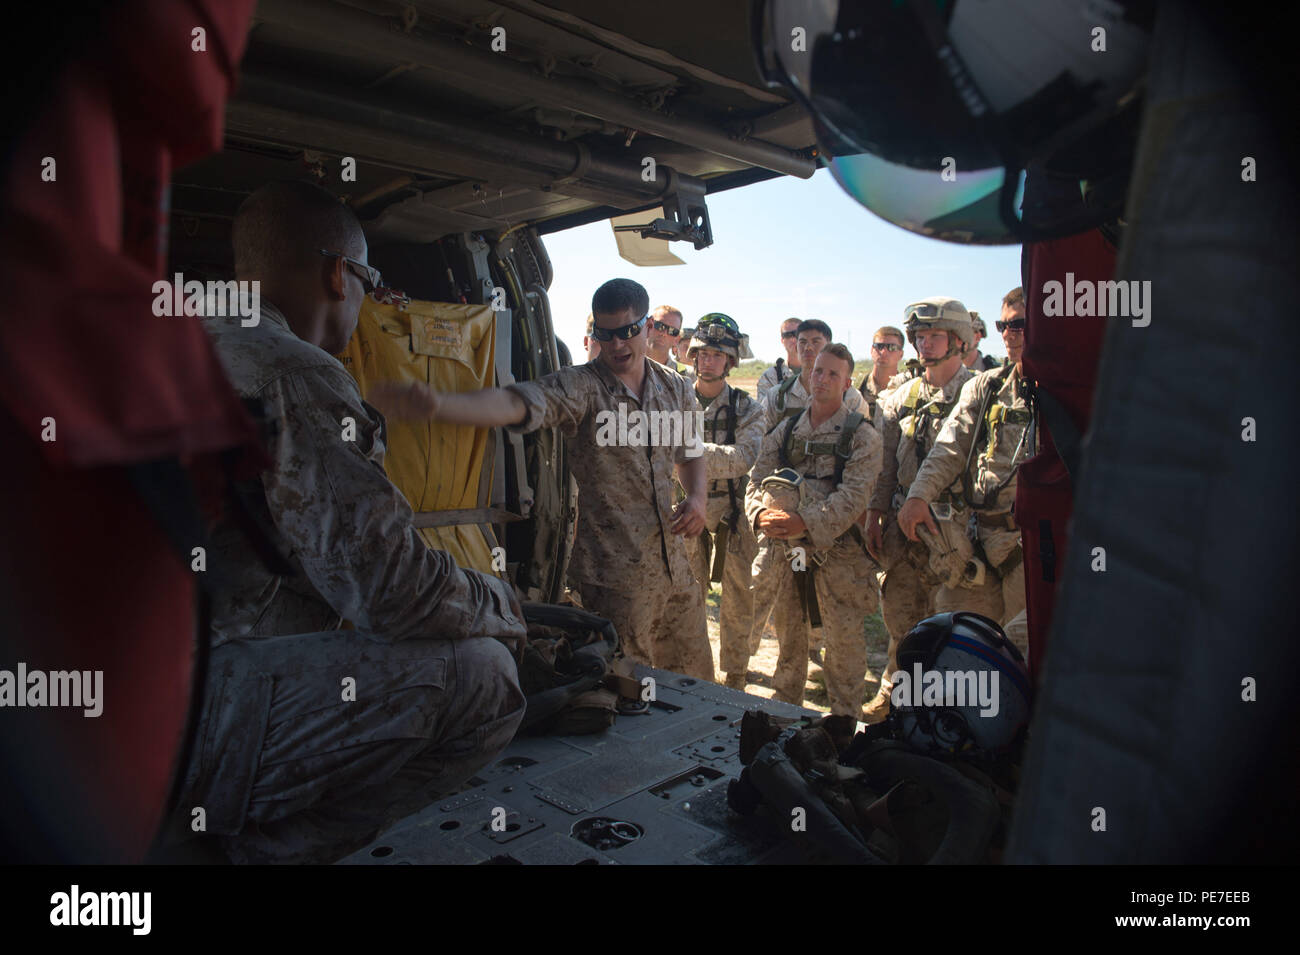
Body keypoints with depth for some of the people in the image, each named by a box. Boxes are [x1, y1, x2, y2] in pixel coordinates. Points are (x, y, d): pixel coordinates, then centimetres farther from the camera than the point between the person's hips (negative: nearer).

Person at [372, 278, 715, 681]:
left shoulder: (675, 387, 8)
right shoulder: (580, 386, -11)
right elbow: (515, 405, -29)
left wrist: (698, 497, 2)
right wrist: (436, 404, -47)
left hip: (675, 567, 6)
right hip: (616, 576, -6)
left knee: (696, 685, 18)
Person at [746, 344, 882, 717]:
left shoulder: (862, 436, -2)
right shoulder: (784, 431, 10)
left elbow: (854, 496, -14)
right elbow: (757, 480, 3)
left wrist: (805, 522, -26)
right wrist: (761, 513, -19)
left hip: (837, 552, -4)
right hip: (783, 549, 4)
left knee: (844, 644, 1)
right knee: (788, 637, 16)